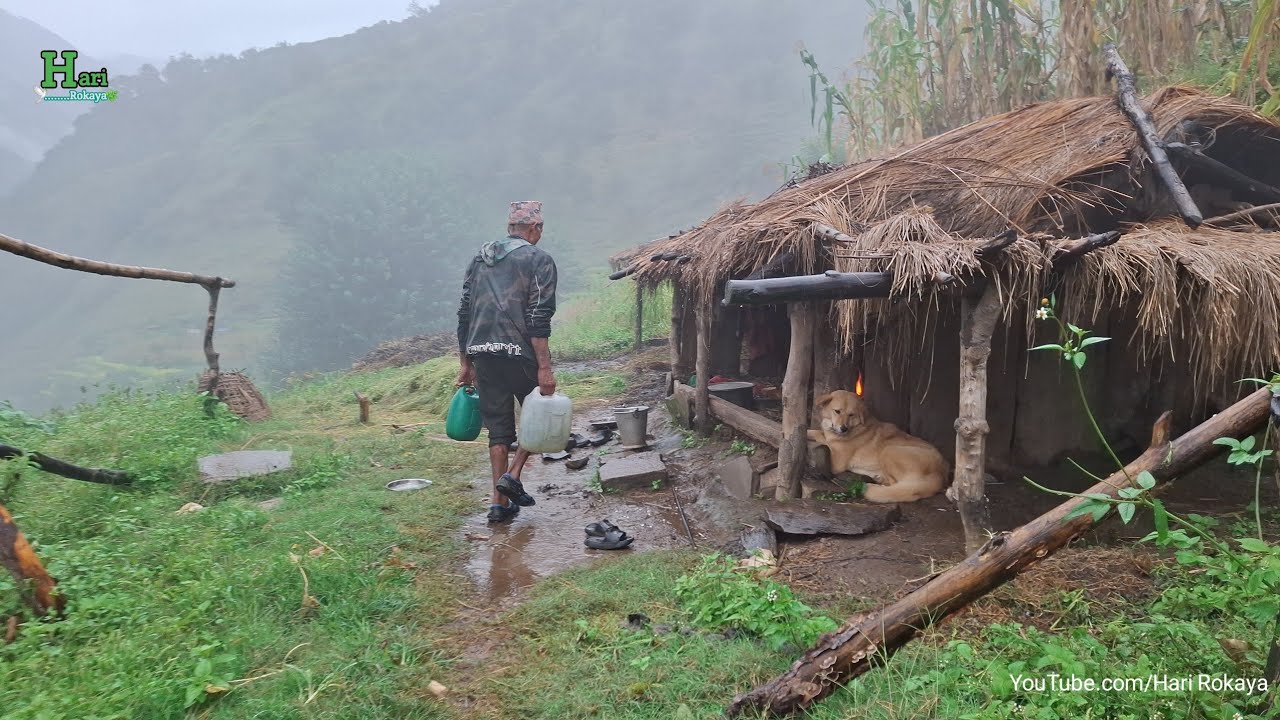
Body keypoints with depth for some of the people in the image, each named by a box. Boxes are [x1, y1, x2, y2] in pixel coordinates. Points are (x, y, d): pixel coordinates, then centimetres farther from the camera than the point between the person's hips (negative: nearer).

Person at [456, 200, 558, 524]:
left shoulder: (480, 257, 18)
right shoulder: (539, 260, -1)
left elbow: (464, 313, 17)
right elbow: (538, 320, -12)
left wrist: (465, 363, 21)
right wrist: (545, 368, -14)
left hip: (482, 353, 5)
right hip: (520, 354, -5)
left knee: (498, 426, 12)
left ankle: (499, 502, 12)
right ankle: (513, 475, 3)